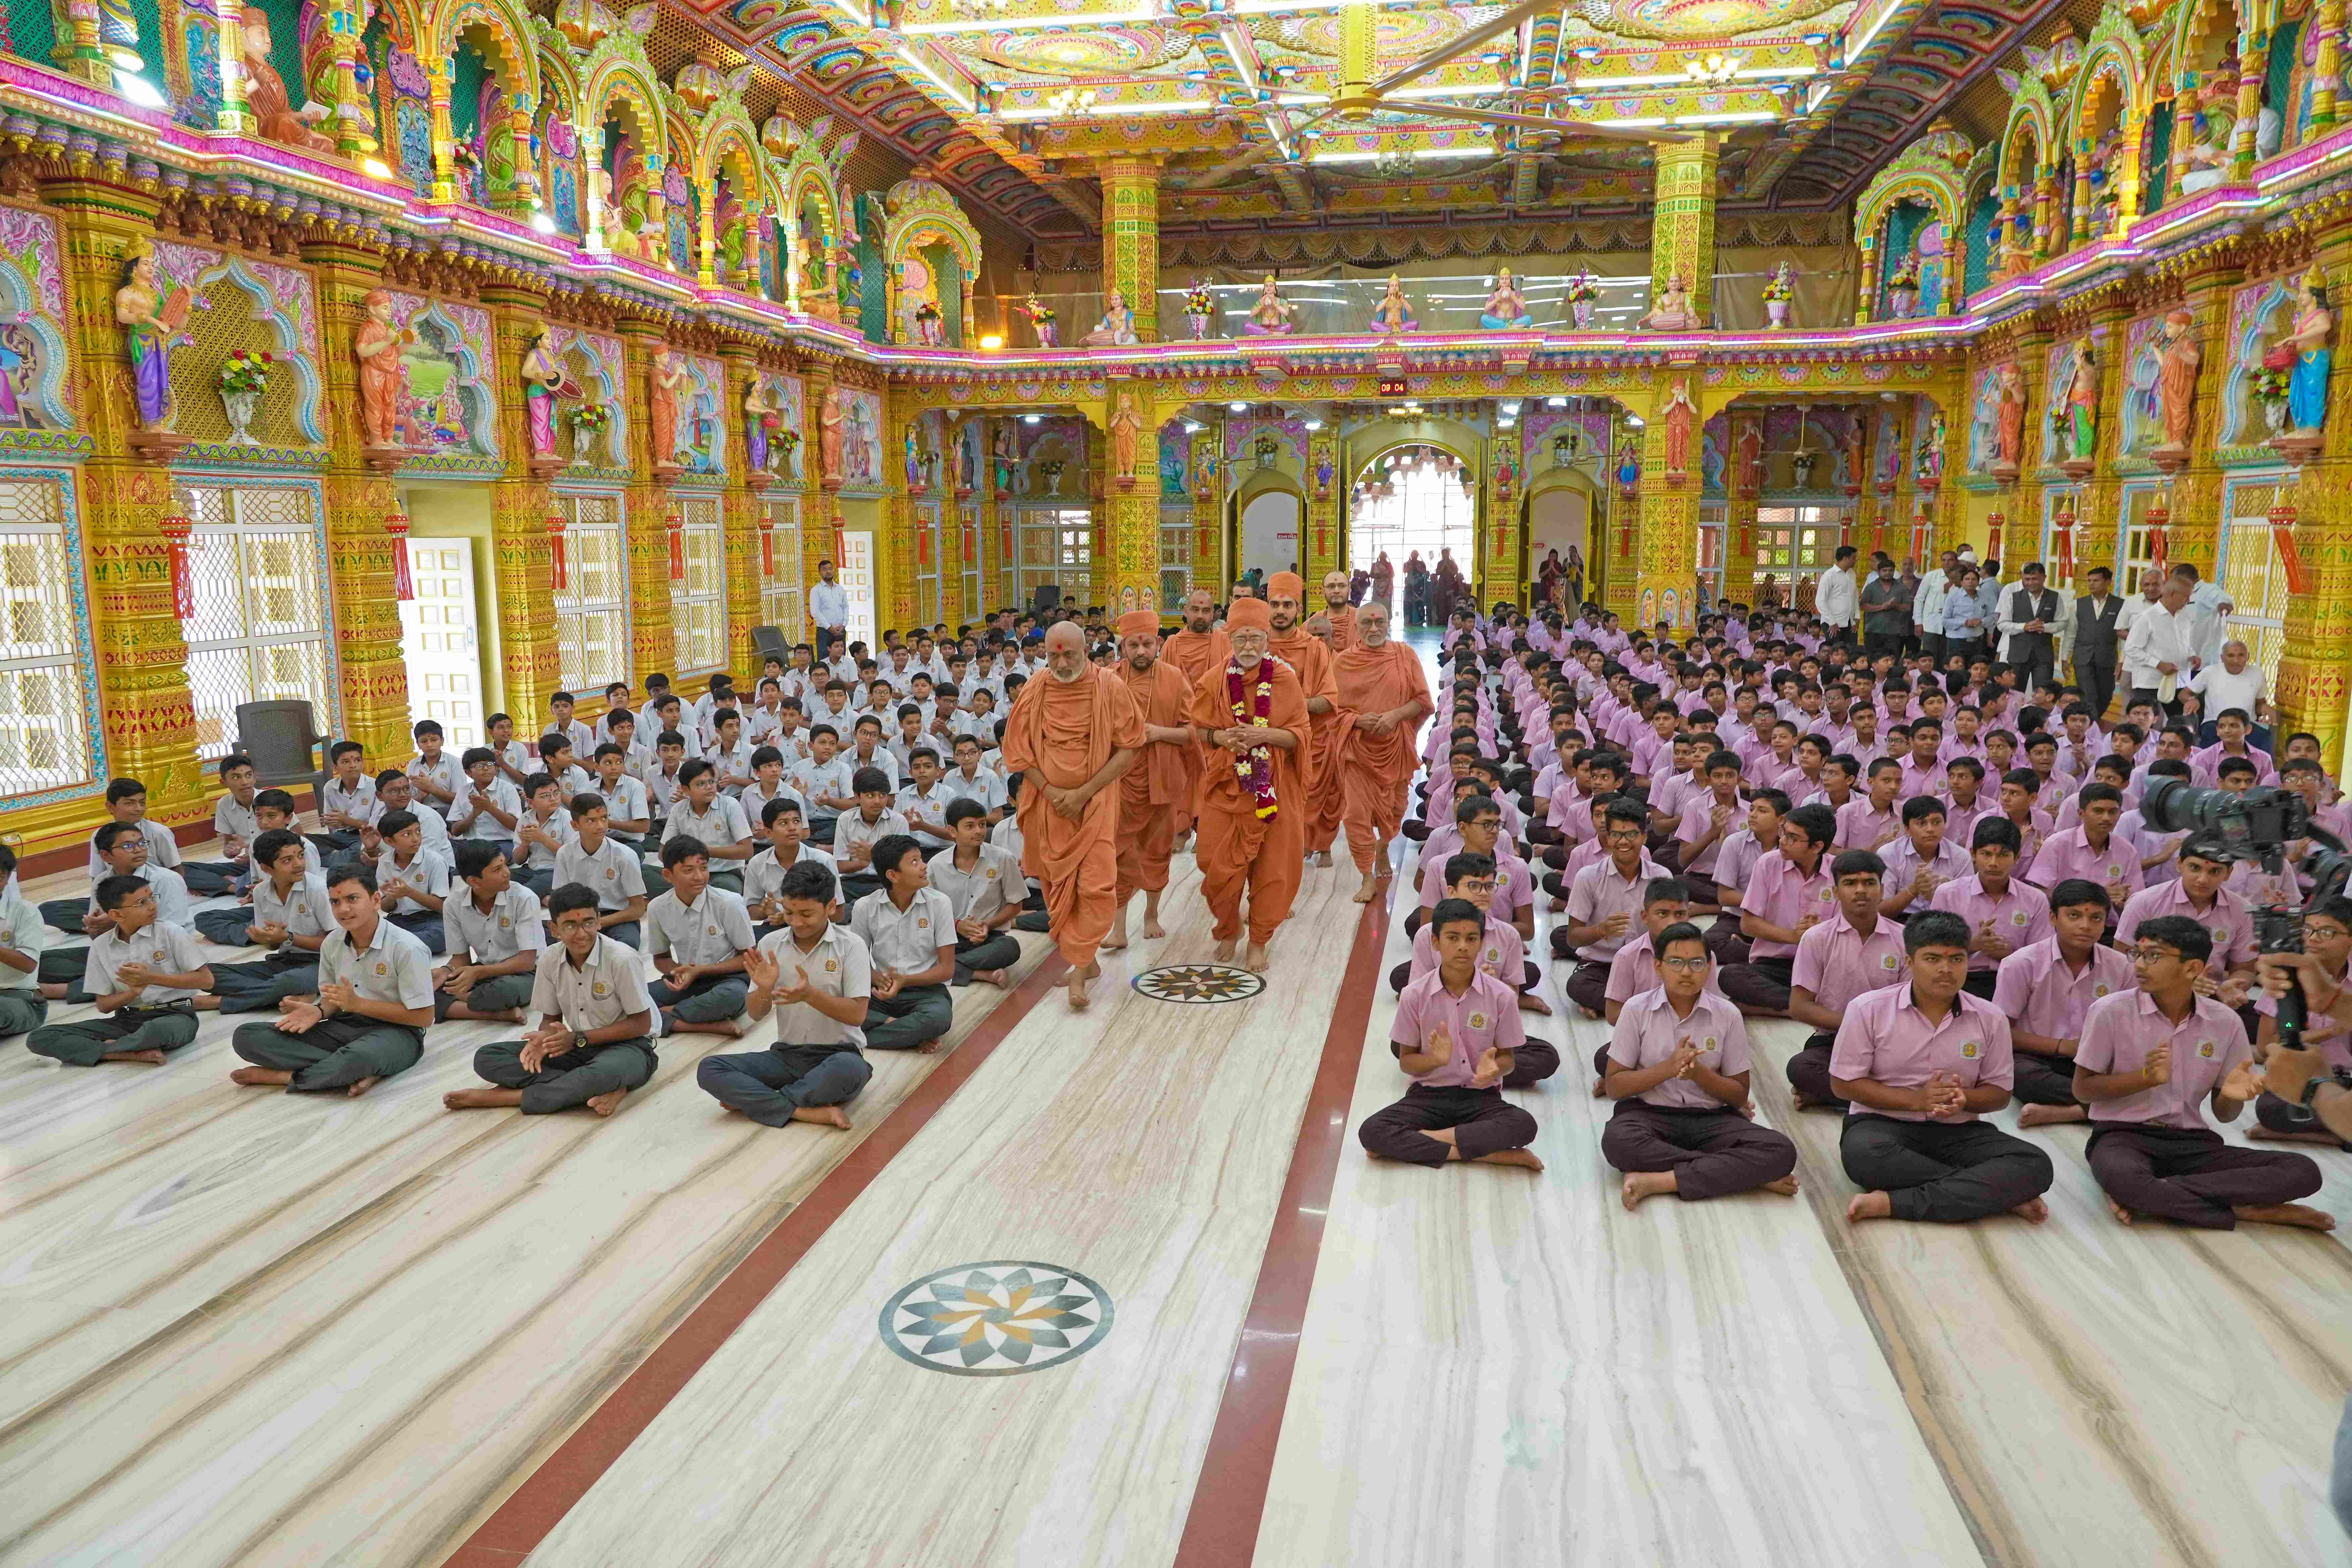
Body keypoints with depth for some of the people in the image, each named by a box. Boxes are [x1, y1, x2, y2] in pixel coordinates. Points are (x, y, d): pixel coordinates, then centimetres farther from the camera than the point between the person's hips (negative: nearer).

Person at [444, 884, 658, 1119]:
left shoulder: (621, 958, -19)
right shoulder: (550, 960, -4)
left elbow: (641, 1024, -13)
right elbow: (551, 1019, 8)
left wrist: (578, 1038, -17)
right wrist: (544, 1038, -17)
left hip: (626, 1046, -6)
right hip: (577, 1046, 6)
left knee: (603, 1074, -43)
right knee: (486, 1058, -11)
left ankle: (498, 1097, -22)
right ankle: (599, 1091, -25)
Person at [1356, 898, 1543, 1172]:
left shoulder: (1501, 996, -5)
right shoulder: (1415, 995, -5)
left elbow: (1507, 1058, 4)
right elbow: (1406, 1061, 1)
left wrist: (1493, 1067, -21)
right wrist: (1435, 1059, -22)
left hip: (1480, 1096, 0)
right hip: (1429, 1095, 0)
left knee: (1524, 1125, -33)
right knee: (1371, 1131, -27)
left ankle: (1412, 1142, -21)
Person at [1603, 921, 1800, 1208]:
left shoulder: (1727, 1015, 2)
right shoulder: (1637, 1010, -1)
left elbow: (1740, 1095, 6)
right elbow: (1614, 1086, -1)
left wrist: (1698, 1072, -14)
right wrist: (1668, 1068, -15)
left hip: (1711, 1118, 1)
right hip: (1649, 1113, -1)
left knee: (1781, 1152, -25)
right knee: (1617, 1141, -37)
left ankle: (1658, 1181, -30)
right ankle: (1746, 1175, -24)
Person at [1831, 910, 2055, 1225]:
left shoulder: (1990, 1019, 4)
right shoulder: (1869, 1009, -5)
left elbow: (1999, 1092, 11)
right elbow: (1844, 1083, -4)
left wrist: (1963, 1098, -14)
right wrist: (1917, 1100, -16)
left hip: (1957, 1131, 3)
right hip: (1884, 1124, -3)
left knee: (2035, 1166, -24)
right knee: (1864, 1153, -39)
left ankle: (1893, 1203, -33)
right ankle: (1997, 1194, -24)